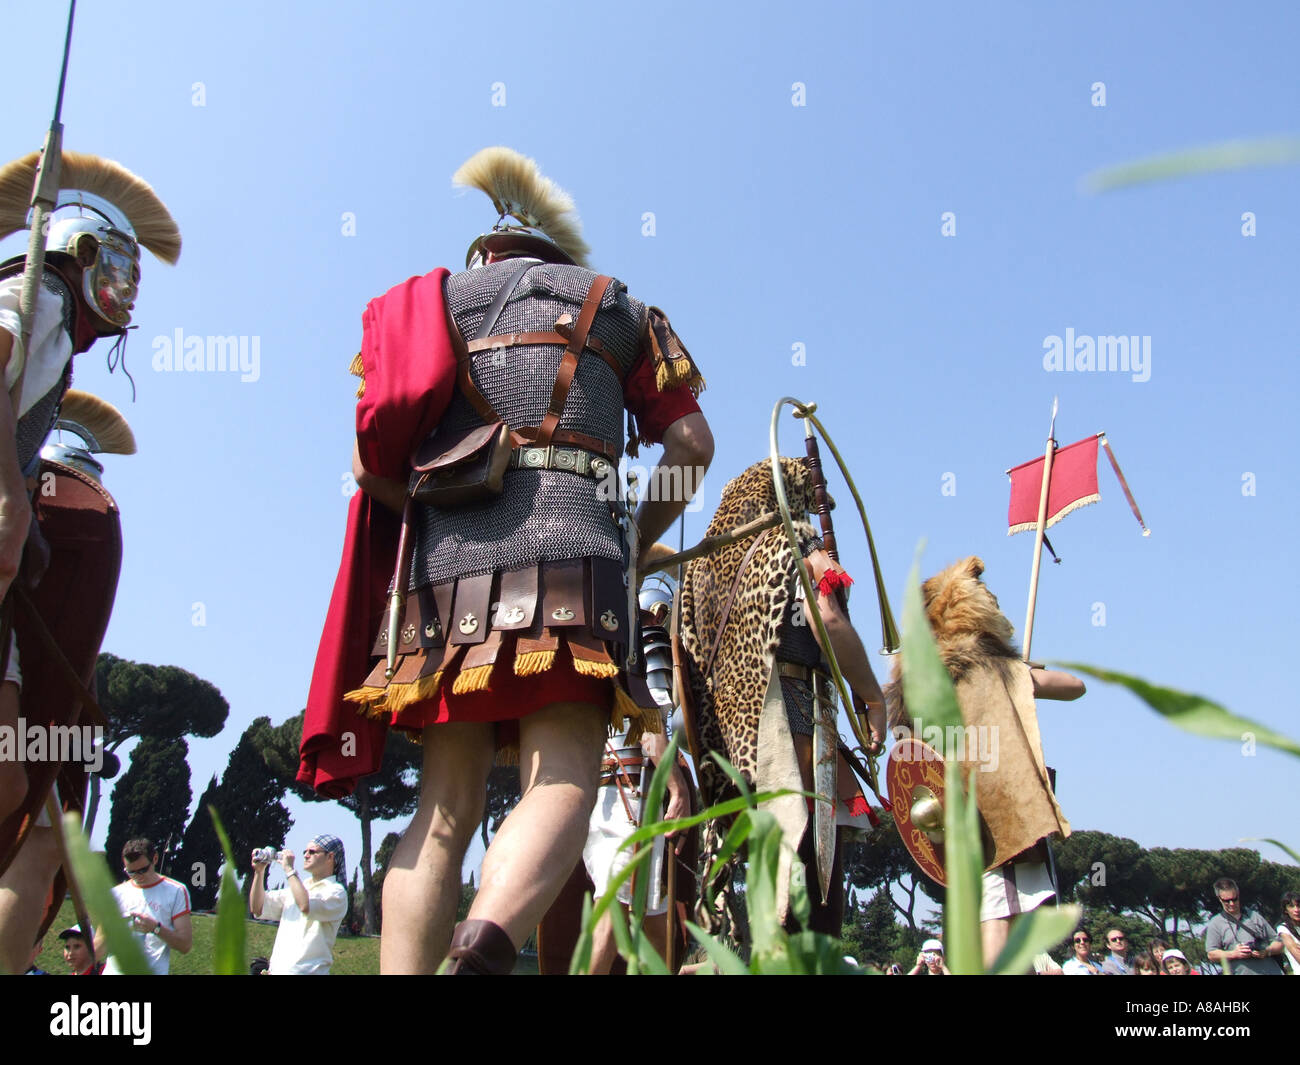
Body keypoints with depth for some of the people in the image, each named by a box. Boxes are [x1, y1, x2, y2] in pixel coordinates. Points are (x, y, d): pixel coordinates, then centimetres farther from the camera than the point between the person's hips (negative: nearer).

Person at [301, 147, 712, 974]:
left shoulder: (436, 299, 26)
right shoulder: (618, 307, 25)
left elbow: (374, 459, 13)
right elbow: (691, 442, 15)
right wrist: (638, 546, 25)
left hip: (446, 555, 3)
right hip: (572, 546, -2)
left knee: (444, 807, 3)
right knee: (563, 782, -12)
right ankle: (488, 940, -37)